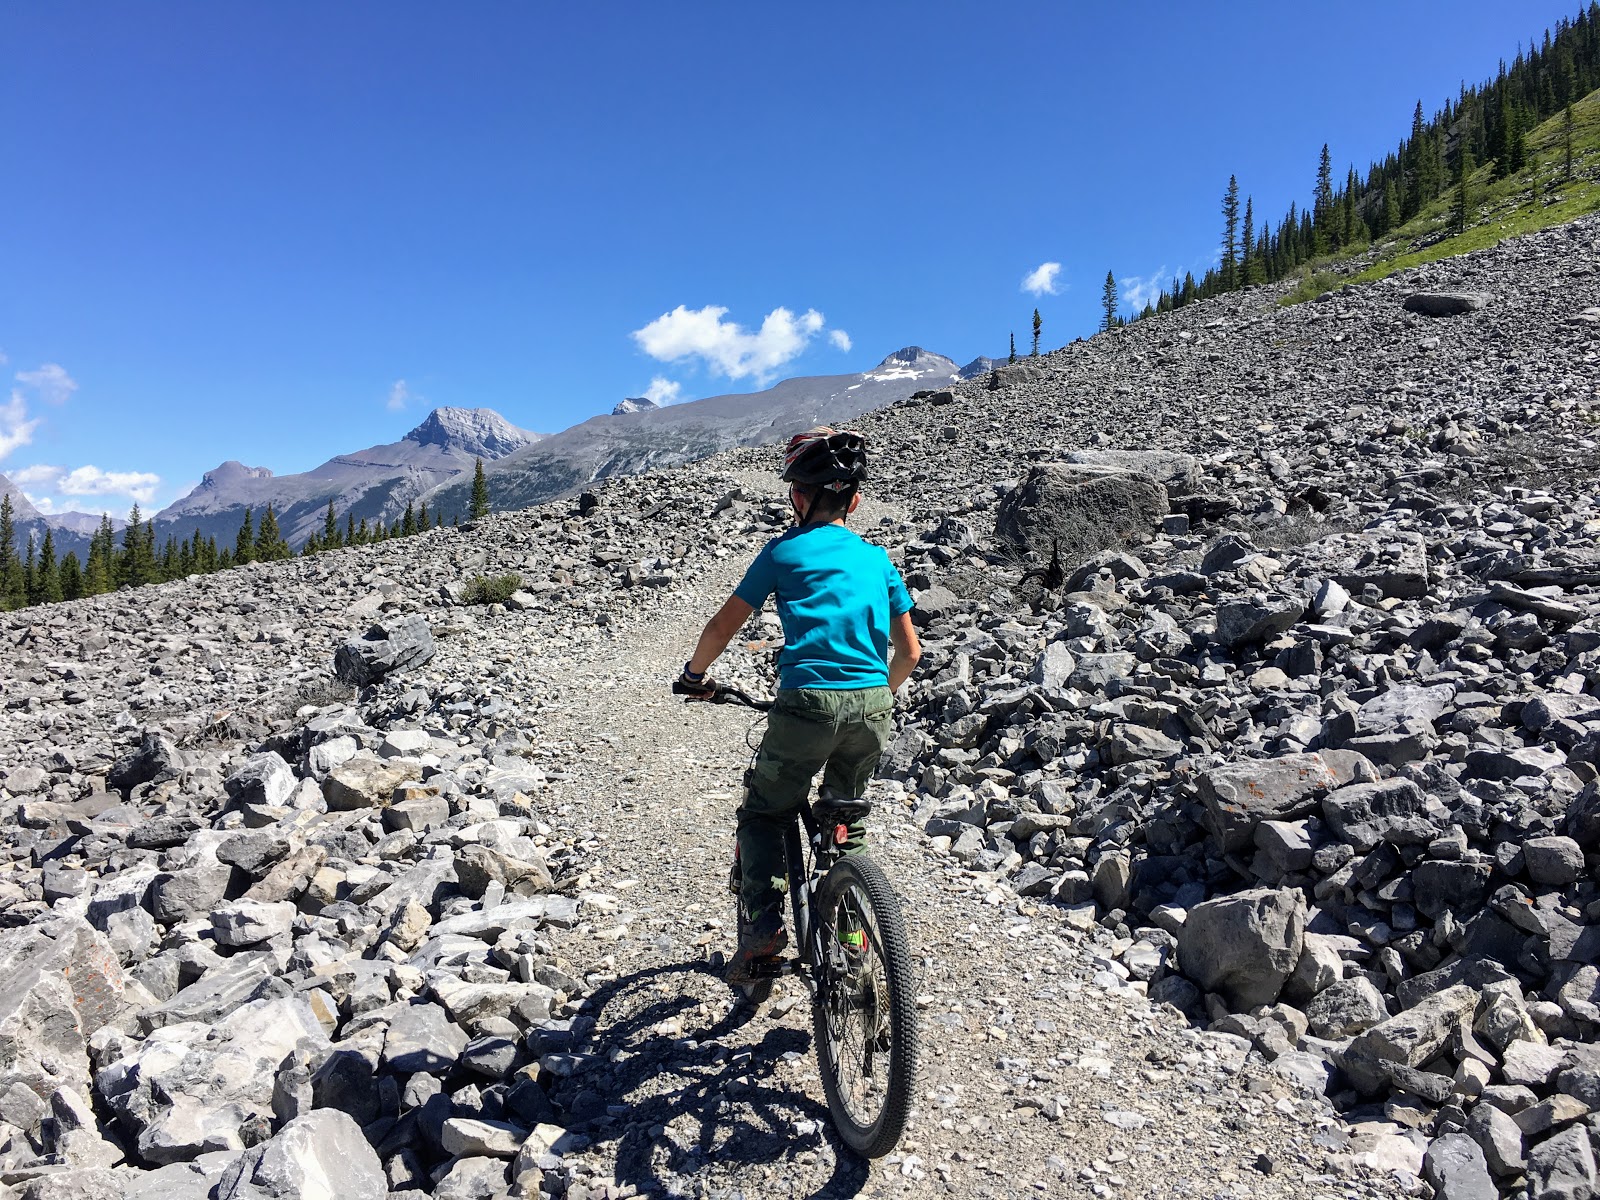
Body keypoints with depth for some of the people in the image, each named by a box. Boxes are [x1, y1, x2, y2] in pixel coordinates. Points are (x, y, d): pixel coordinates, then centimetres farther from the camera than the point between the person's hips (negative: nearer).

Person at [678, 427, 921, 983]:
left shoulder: (783, 552, 5)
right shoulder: (877, 557, 16)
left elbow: (723, 627, 7)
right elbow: (909, 652, 16)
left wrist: (695, 675, 25)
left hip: (809, 703, -4)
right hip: (873, 707, 4)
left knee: (763, 814, 18)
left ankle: (764, 922, 6)